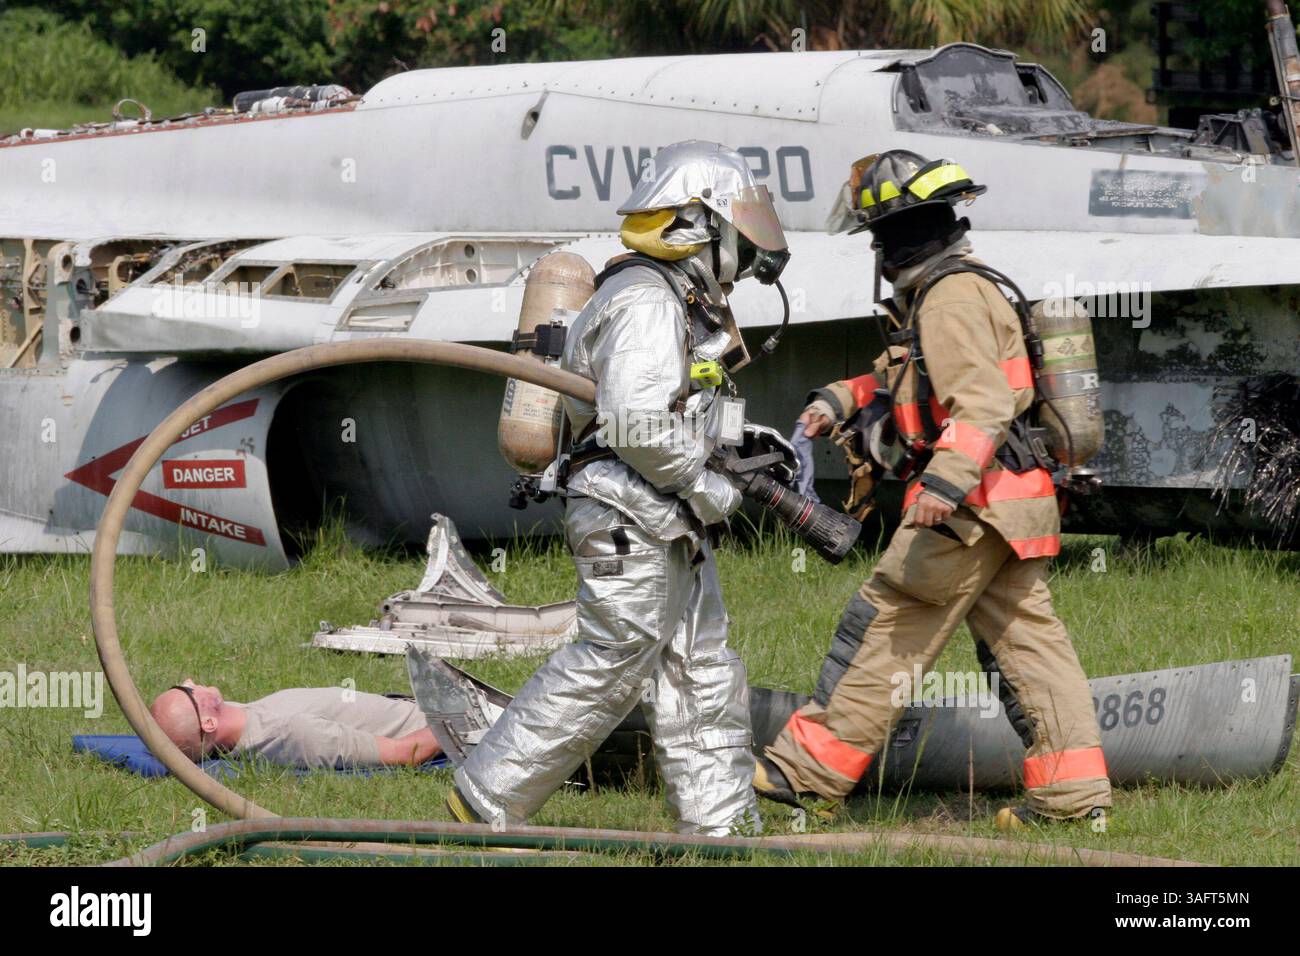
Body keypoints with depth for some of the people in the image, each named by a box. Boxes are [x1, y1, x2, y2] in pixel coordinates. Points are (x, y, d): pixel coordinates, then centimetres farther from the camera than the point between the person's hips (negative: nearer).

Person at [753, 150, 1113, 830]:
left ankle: (810, 770, 0)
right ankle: (1071, 791, 4)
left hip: (973, 503, -10)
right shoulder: (949, 293, 20)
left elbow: (982, 399, -25)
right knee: (1026, 639, 8)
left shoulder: (951, 297, -13)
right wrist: (839, 400, 19)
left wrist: (947, 480, -35)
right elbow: (904, 374, 34)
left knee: (882, 628, -4)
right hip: (1013, 508, 10)